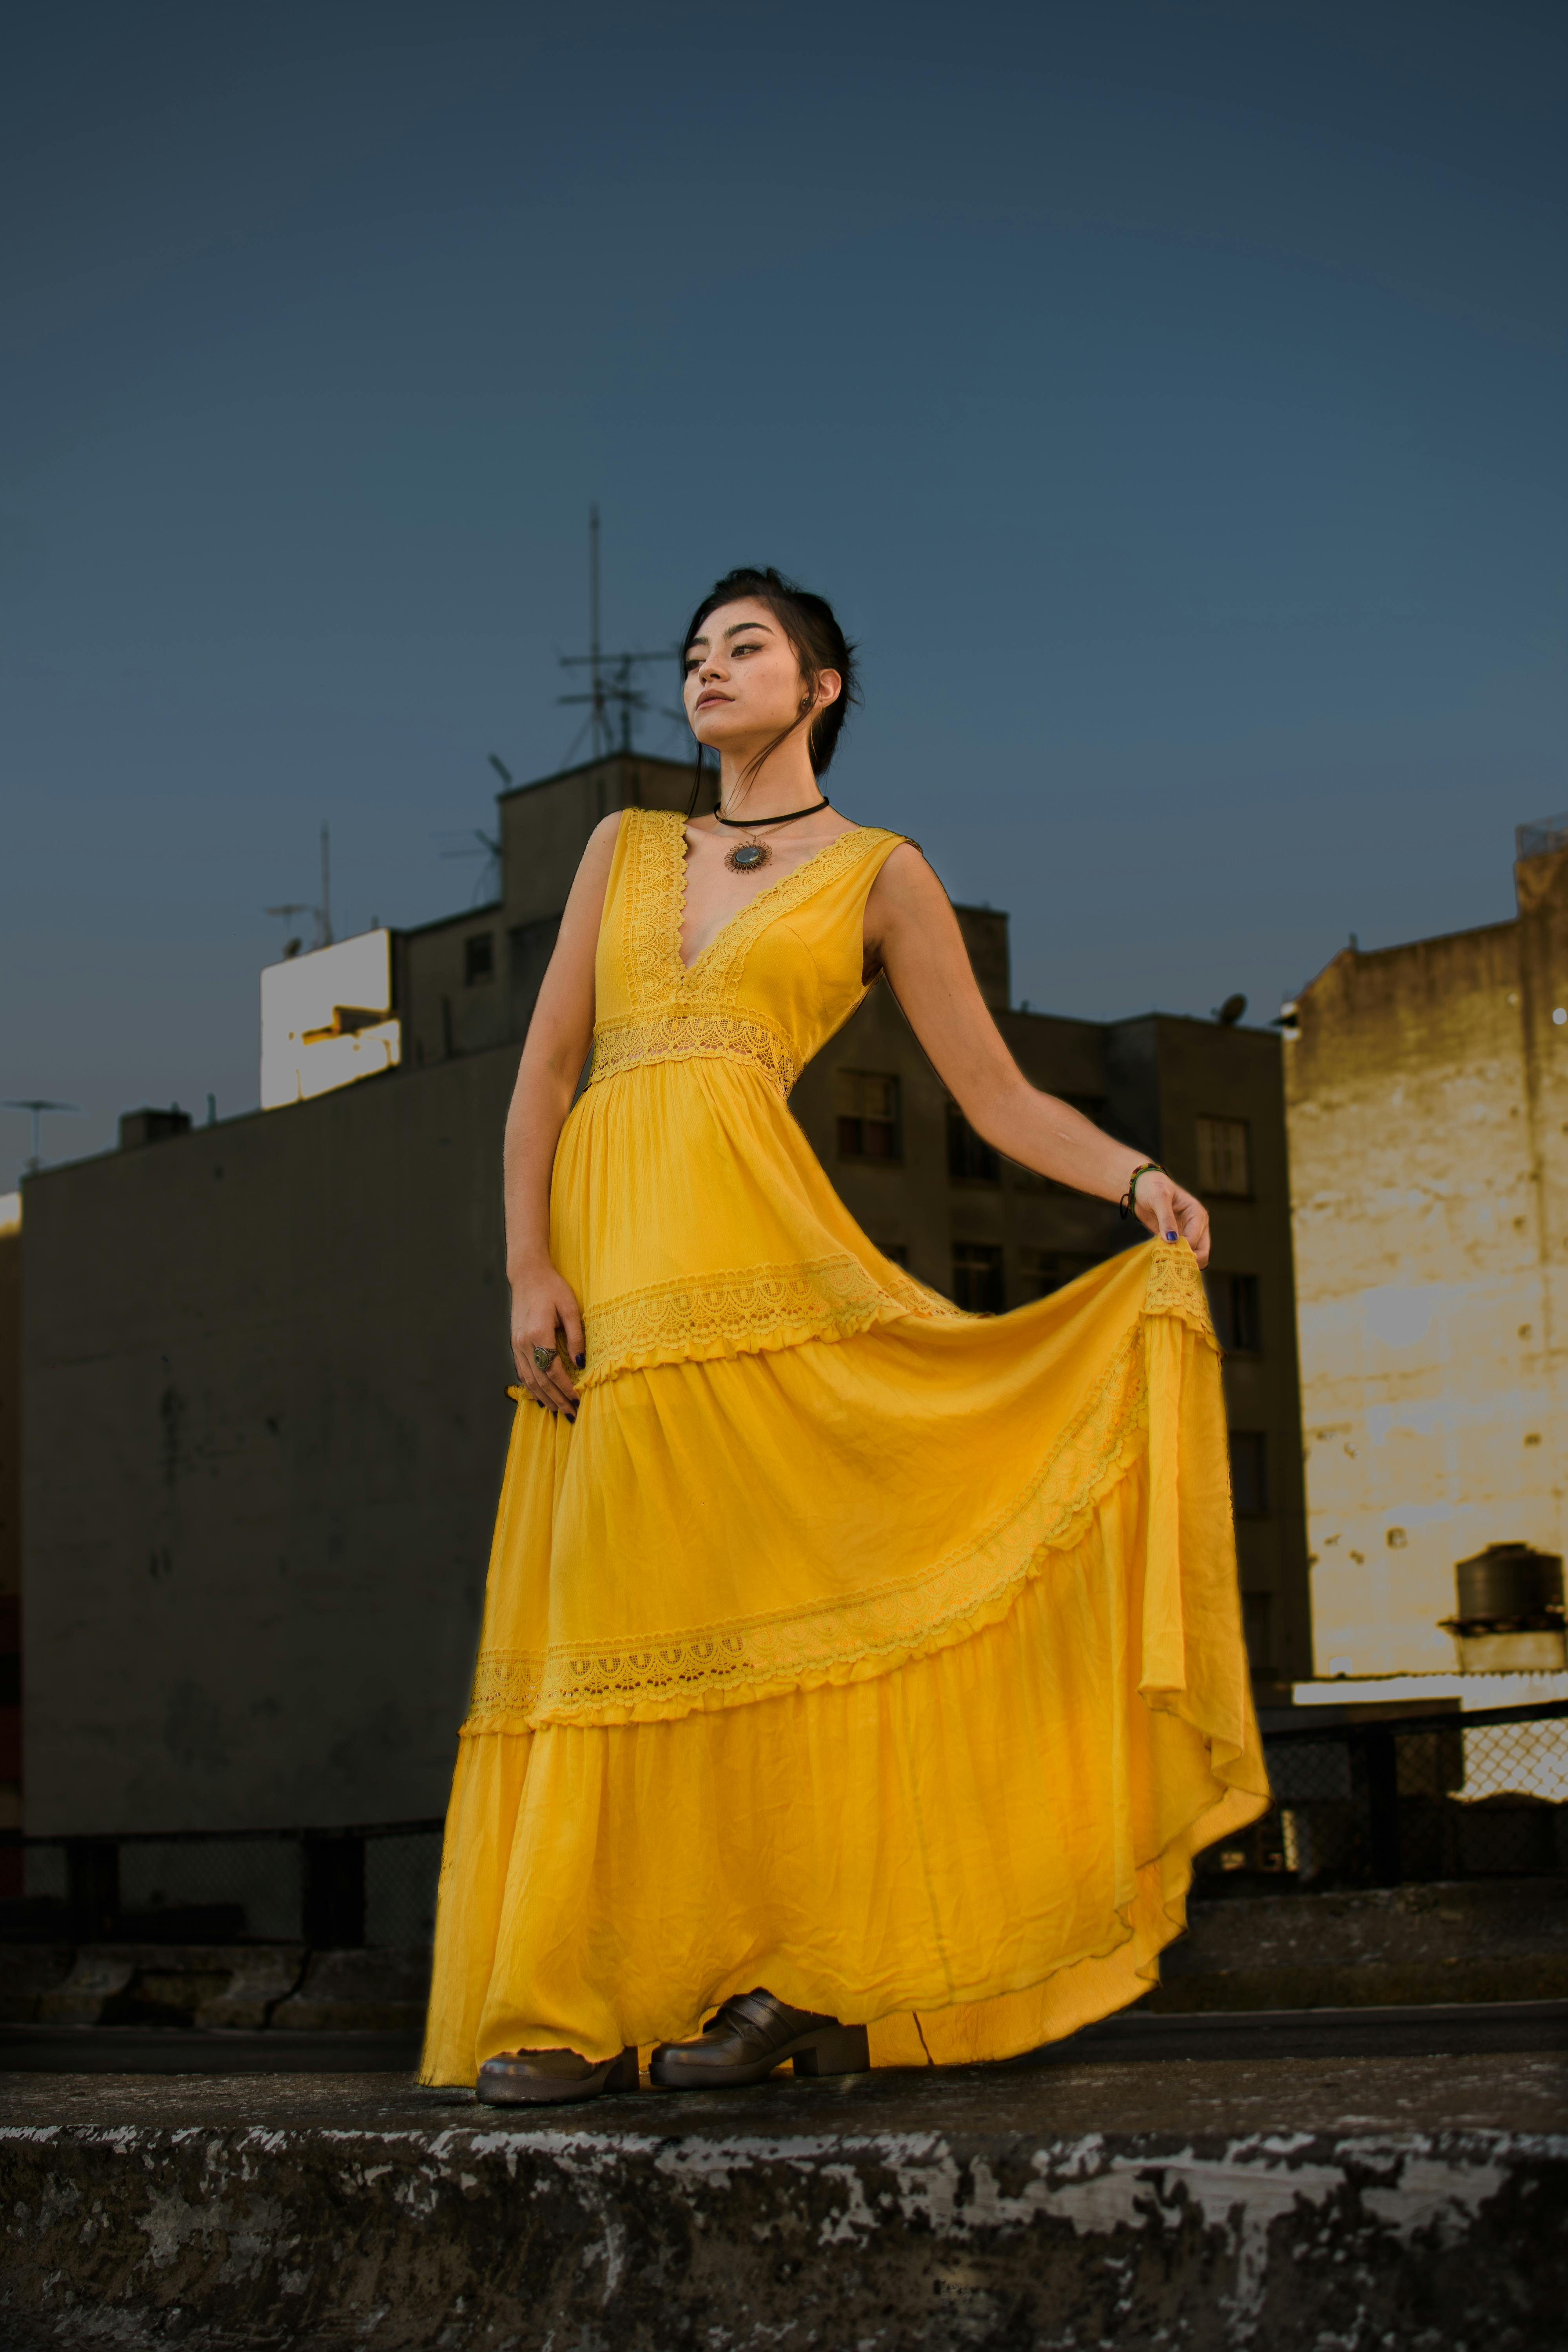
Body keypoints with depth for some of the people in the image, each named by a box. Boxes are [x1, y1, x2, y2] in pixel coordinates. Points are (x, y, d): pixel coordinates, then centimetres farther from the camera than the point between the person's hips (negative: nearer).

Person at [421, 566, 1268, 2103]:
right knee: (613, 1610, 1)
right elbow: (544, 1067, 12)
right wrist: (529, 1269, -1)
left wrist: (1138, 1180, -12)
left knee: (753, 1590, -9)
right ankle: (579, 2005, 3)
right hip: (604, 1250, 4)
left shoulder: (878, 871, 11)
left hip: (748, 1242, -4)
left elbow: (999, 1097, 6)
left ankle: (801, 1975, -3)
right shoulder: (624, 849, 20)